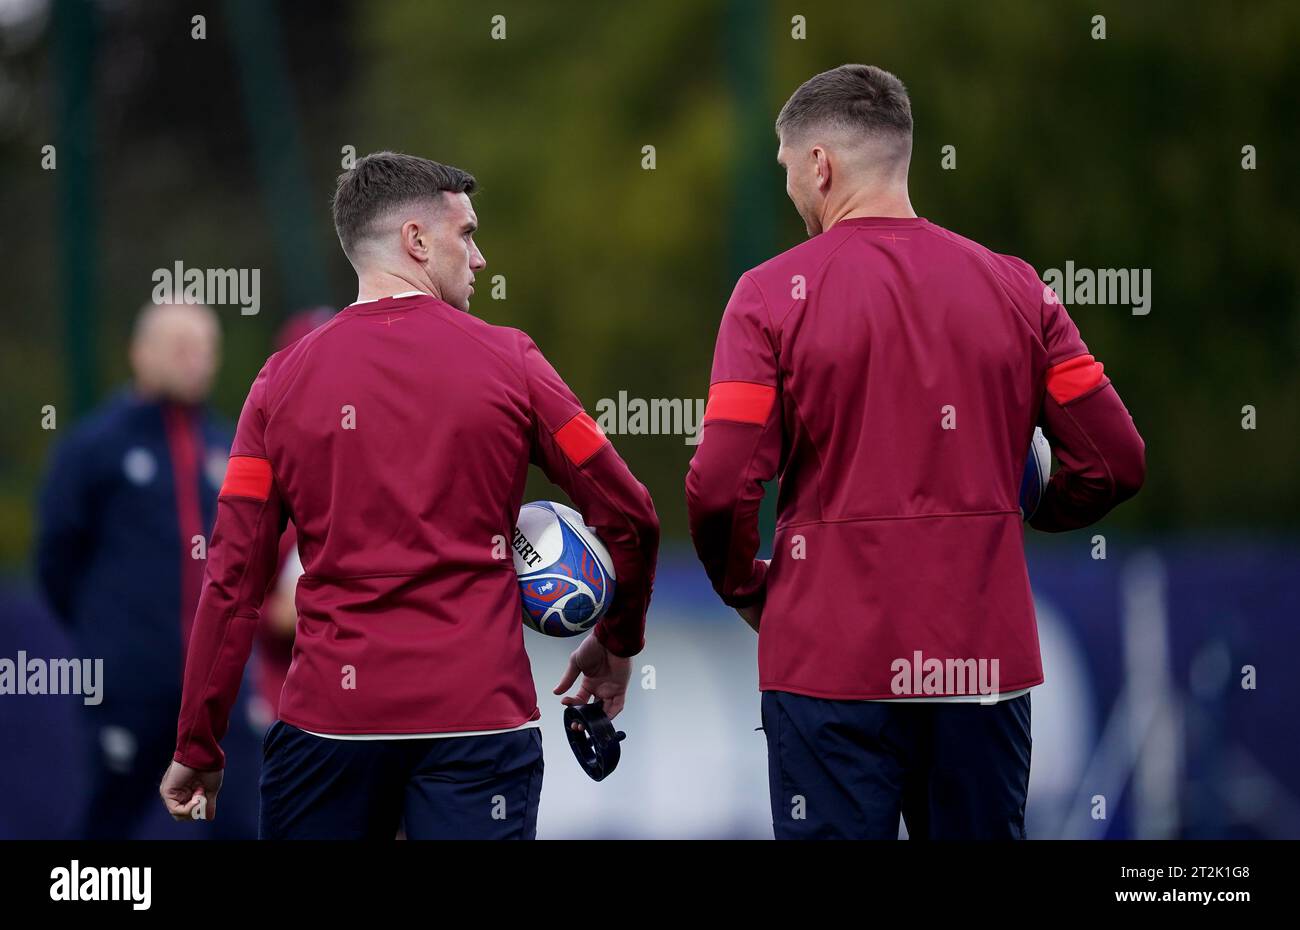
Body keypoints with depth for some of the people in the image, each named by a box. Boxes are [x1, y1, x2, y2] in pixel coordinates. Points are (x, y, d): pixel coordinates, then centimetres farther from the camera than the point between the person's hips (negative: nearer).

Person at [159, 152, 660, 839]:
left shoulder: (284, 378, 4)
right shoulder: (507, 362, 1)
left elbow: (233, 578, 1)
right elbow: (628, 518, 3)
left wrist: (198, 748, 7)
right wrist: (617, 642, 21)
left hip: (327, 722, 2)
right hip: (477, 716, -2)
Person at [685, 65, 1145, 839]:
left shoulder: (774, 294, -5)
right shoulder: (1014, 288, 4)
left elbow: (721, 486, -12)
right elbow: (1116, 461, 3)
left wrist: (744, 587, 7)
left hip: (832, 662, -3)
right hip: (984, 659, 3)